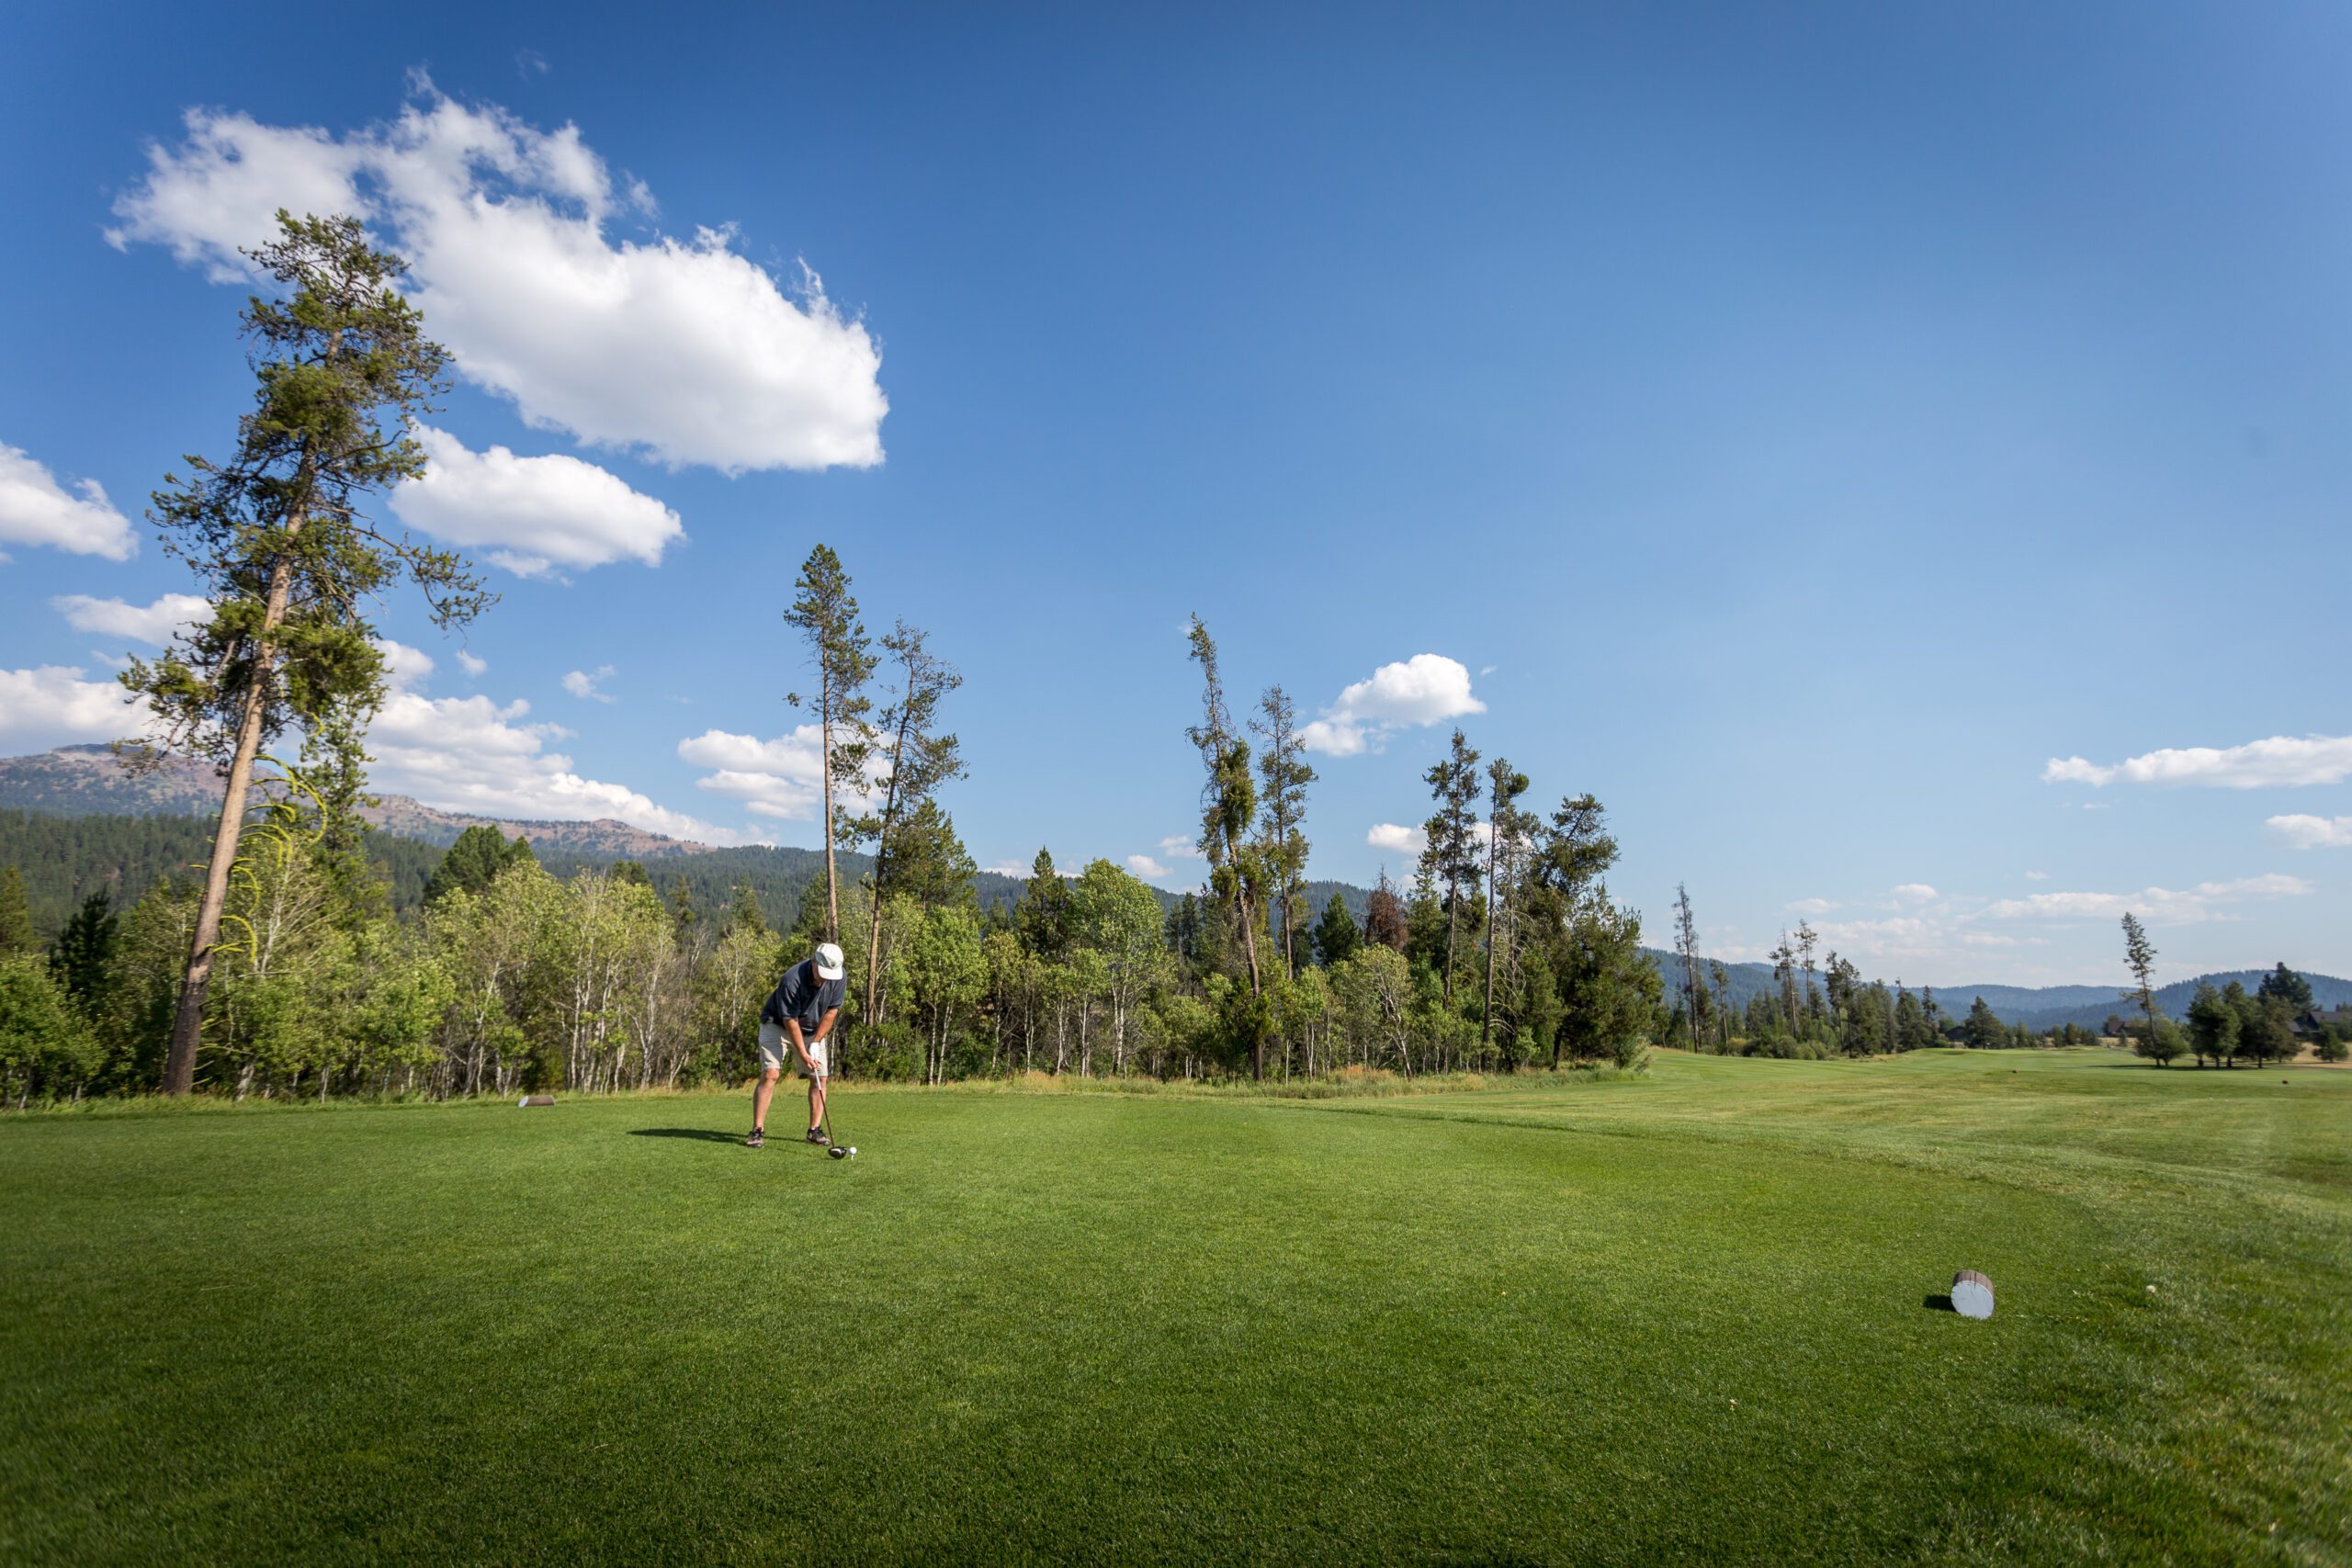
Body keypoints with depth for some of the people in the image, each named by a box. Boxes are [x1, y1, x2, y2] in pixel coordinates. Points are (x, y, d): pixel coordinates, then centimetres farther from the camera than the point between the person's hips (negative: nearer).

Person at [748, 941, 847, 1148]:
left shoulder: (840, 977, -20)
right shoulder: (792, 980, -33)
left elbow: (832, 1011, -10)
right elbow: (790, 1020, -26)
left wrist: (816, 1043, -13)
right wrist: (803, 1054, -23)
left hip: (814, 1029, 4)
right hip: (778, 1024, -4)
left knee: (820, 1077, -4)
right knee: (769, 1074, -16)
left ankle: (815, 1129, 4)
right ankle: (758, 1131, -11)